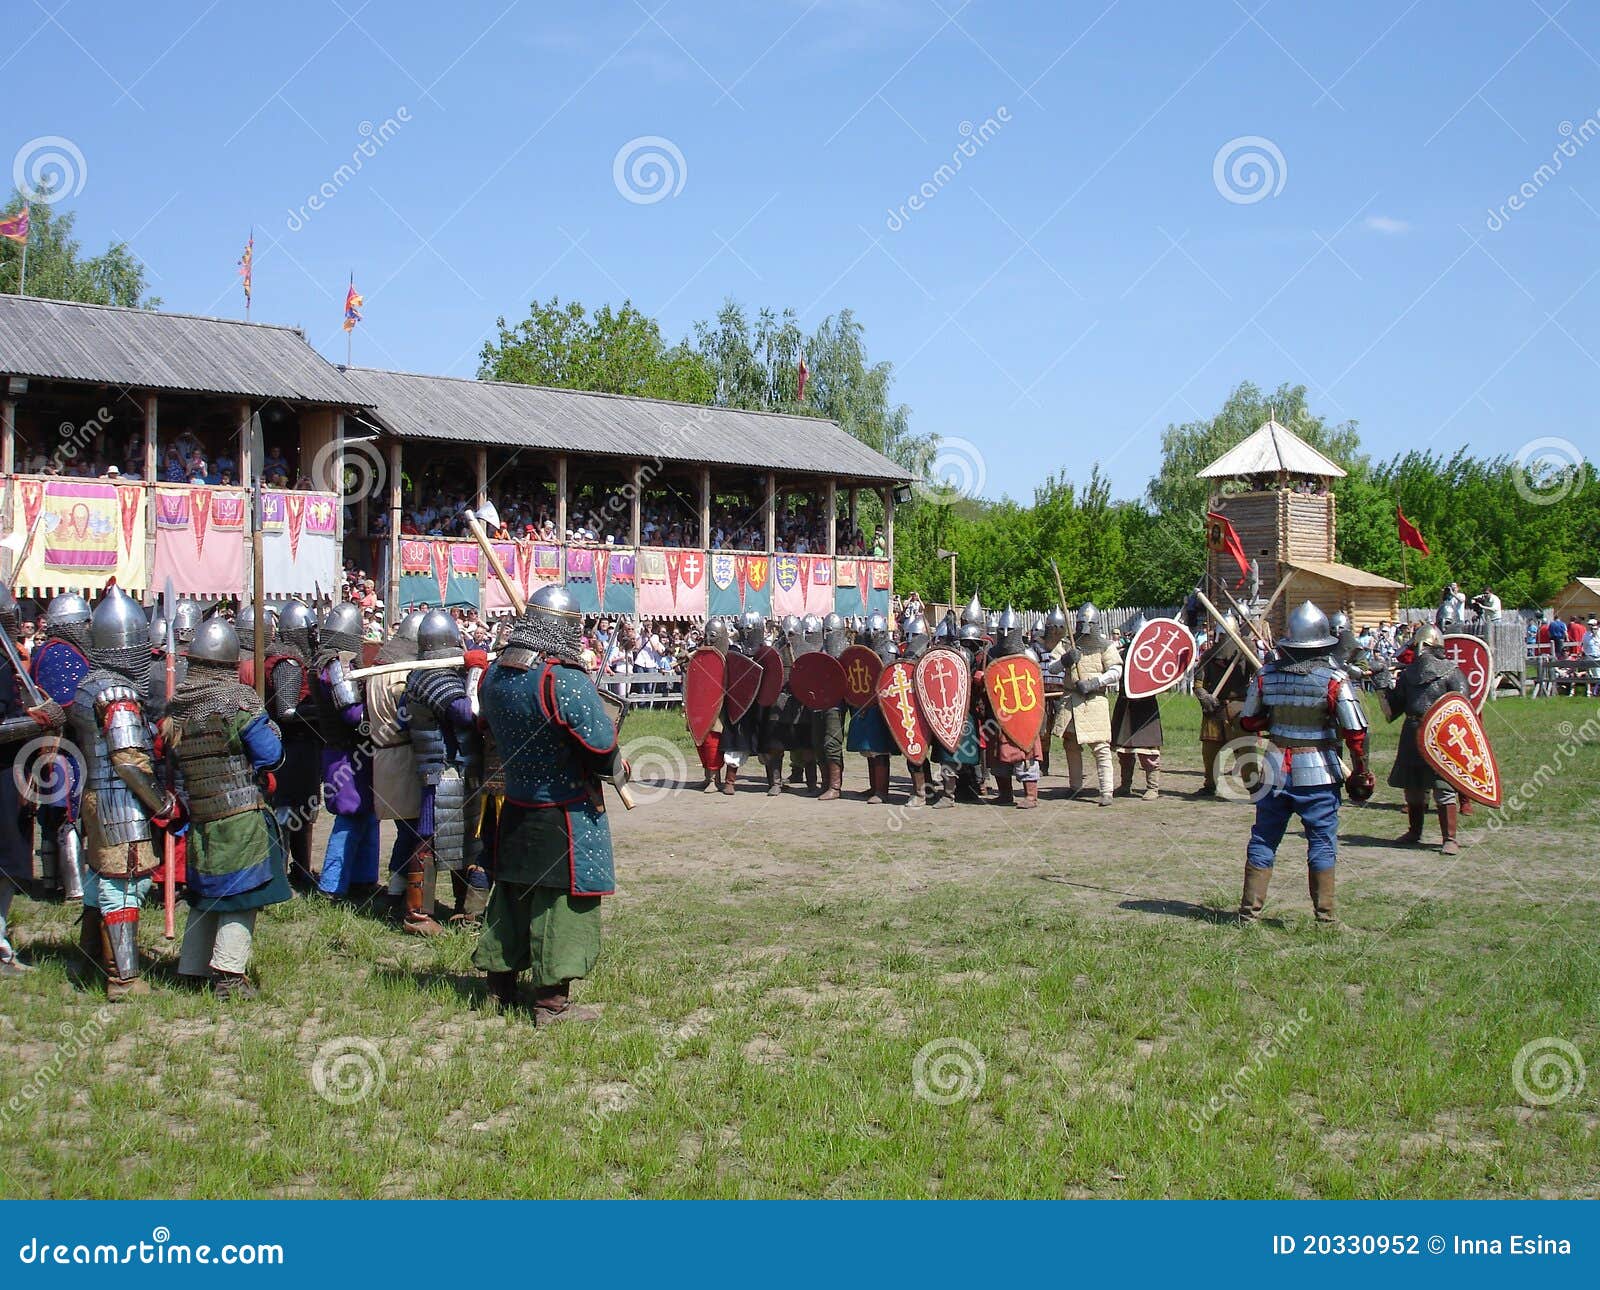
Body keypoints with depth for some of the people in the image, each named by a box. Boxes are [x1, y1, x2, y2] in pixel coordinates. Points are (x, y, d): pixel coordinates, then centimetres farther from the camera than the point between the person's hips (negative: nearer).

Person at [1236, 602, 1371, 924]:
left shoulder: (1266, 675, -1)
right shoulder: (1334, 679, -10)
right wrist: (1360, 772, 0)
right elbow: (1356, 731, -10)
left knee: (1263, 840, 11)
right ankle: (1325, 915, 9)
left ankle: (1249, 911, 14)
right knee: (1322, 843, 6)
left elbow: (1248, 722, 6)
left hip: (1276, 769, 3)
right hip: (1318, 772, -3)